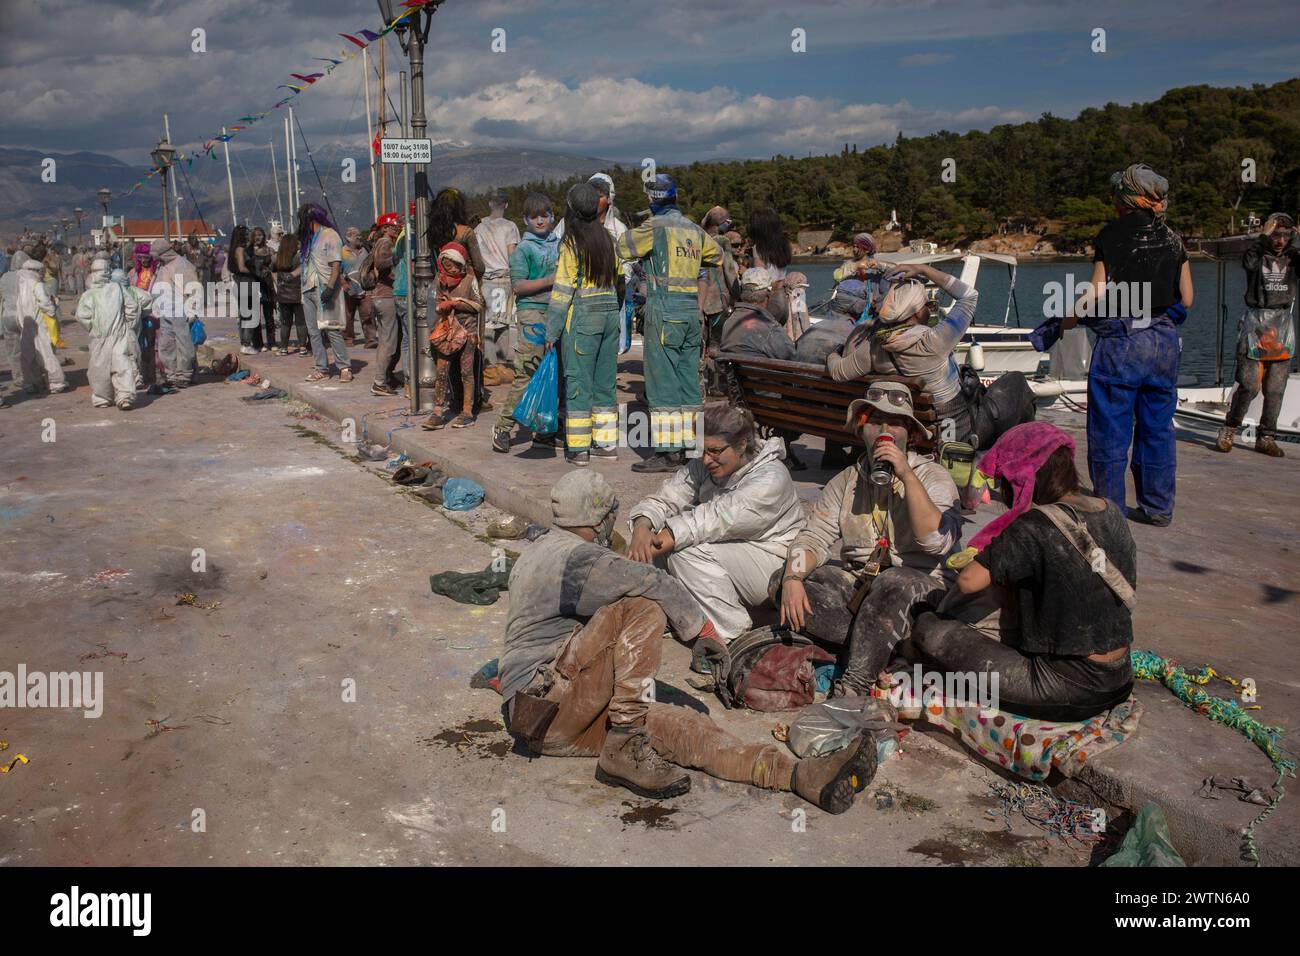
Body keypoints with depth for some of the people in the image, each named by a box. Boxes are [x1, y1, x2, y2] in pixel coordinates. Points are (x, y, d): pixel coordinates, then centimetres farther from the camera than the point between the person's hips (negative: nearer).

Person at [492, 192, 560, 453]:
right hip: (532, 312, -6)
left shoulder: (560, 244, 15)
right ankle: (503, 427, -1)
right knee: (526, 373, -9)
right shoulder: (523, 248, -3)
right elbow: (518, 286, -9)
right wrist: (549, 281, -16)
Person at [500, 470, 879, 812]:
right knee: (644, 608, -24)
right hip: (542, 703, -9)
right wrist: (703, 630, -11)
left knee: (682, 726, -10)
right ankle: (624, 750, -22)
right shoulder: (577, 558, -12)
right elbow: (656, 584, -23)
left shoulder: (540, 550, 21)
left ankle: (803, 775, -27)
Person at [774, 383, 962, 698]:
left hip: (921, 585, -4)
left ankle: (851, 689, -32)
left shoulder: (932, 476, -3)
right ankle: (881, 651, -22)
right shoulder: (847, 481, 10)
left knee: (893, 584, -40)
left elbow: (938, 541, -20)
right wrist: (792, 578, -18)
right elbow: (814, 537, 2)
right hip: (858, 582, 5)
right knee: (781, 581, -17)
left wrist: (907, 476, -24)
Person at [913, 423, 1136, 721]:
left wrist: (946, 607, 4)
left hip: (1066, 692, -8)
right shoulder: (1111, 513, 4)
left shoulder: (1035, 527, -19)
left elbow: (969, 582, -20)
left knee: (929, 630, -7)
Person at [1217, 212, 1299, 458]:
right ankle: (1229, 429, 10)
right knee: (1249, 385, -8)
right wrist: (1263, 237, -22)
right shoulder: (1256, 255, 0)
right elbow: (1248, 262, -24)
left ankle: (1266, 438, 13)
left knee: (1275, 389, 3)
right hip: (1256, 324, -3)